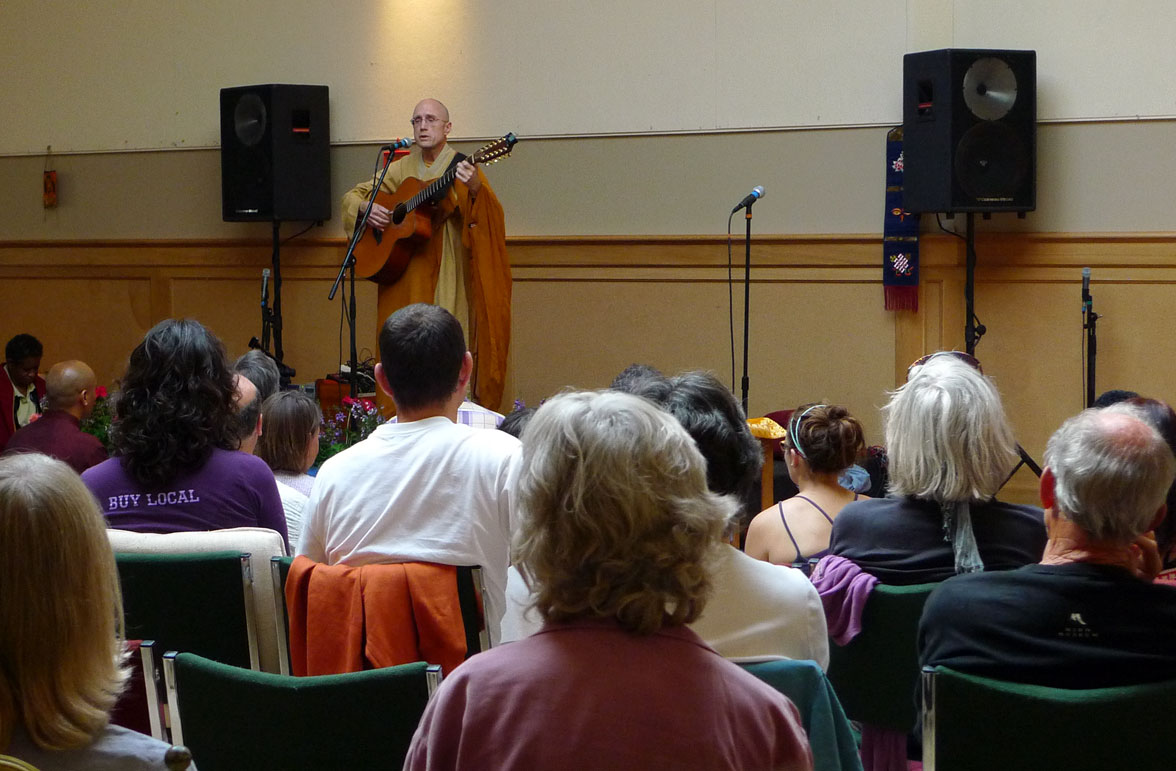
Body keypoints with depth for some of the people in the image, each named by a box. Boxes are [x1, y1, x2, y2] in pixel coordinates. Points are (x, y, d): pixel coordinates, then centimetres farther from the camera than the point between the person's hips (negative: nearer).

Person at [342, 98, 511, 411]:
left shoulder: (461, 167, -1)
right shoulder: (402, 169, 12)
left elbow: (491, 218, -14)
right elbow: (352, 196, 18)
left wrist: (475, 190, -35)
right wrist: (365, 207, -5)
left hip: (449, 276, -4)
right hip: (405, 276, 4)